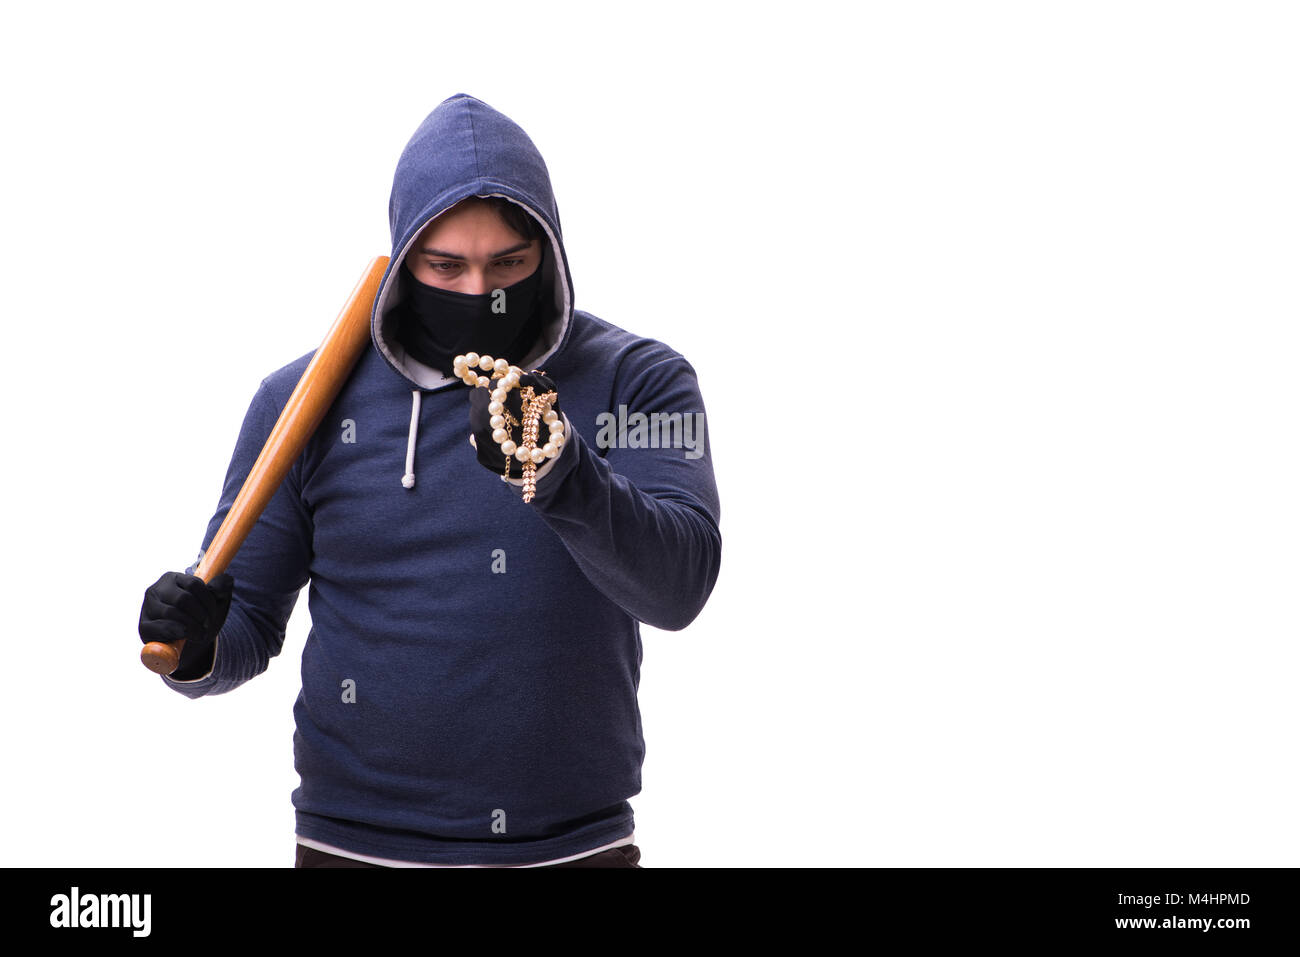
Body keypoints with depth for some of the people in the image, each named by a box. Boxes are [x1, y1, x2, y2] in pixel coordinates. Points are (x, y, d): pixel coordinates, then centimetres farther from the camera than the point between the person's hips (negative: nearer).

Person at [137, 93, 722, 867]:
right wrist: (196, 646, -19)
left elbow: (679, 586, -18)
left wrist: (562, 476, -34)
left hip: (577, 840, 0)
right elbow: (248, 619, 3)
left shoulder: (637, 381, -5)